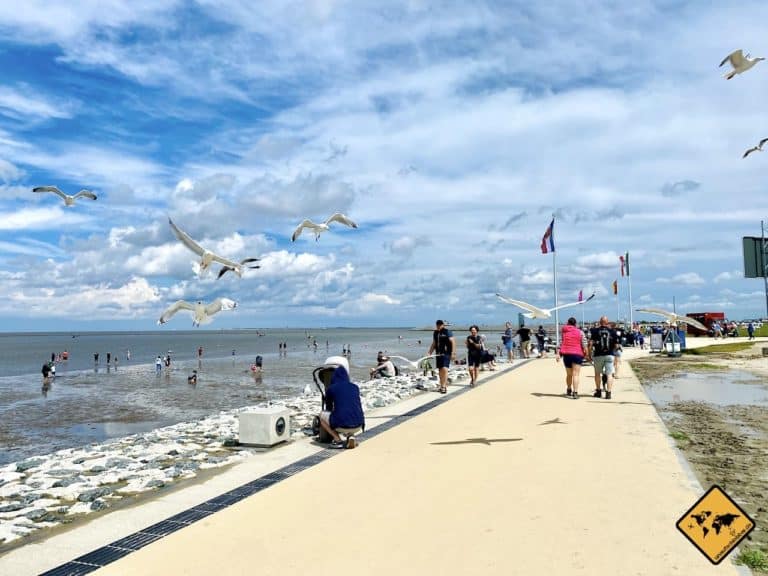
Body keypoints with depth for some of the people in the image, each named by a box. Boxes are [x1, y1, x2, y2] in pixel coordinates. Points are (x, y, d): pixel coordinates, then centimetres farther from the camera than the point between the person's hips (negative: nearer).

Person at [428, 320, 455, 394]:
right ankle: (442, 386, 17)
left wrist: (453, 353, -16)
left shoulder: (447, 332, -6)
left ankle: (444, 386, -14)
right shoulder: (435, 333, 14)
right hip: (438, 354, 7)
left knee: (444, 369, -16)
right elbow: (433, 344, 22)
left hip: (446, 353, -6)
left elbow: (453, 342, -10)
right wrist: (429, 353, 15)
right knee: (440, 370, 9)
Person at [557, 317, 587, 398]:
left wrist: (558, 354, 2)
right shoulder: (580, 332, 1)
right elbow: (584, 345, -5)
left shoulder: (563, 331, 7)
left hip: (566, 354, 3)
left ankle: (569, 390, 31)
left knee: (569, 374, 18)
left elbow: (560, 343, 3)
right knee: (576, 374, -5)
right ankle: (575, 393, -13)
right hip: (577, 354, -3)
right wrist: (586, 353, 4)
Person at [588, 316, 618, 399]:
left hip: (598, 355, -1)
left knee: (597, 373, 15)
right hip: (609, 355, 1)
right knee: (609, 374, 2)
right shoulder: (612, 331, 3)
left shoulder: (595, 331, -3)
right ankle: (608, 393, -4)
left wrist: (589, 354, 0)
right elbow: (615, 345, 8)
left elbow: (591, 343, -7)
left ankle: (598, 391, 22)